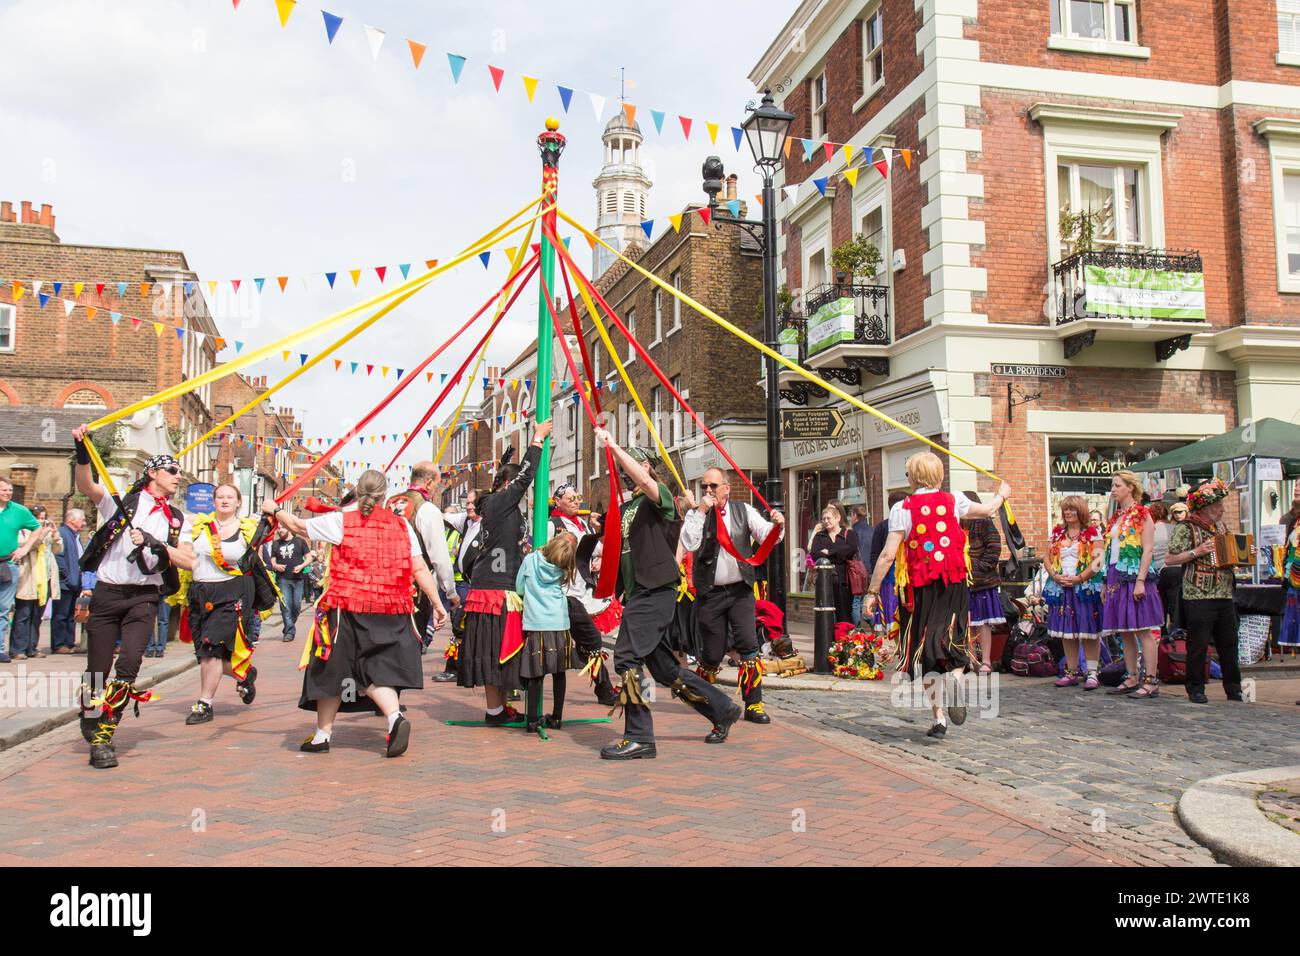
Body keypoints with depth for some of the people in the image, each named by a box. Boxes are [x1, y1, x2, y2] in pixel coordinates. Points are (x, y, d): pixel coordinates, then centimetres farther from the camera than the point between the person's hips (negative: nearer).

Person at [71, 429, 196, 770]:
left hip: (144, 597, 2)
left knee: (129, 663, -17)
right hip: (107, 592, -1)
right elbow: (85, 487, -13)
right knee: (98, 668, 2)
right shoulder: (125, 499, 5)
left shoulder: (177, 519, 12)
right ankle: (94, 734, 24)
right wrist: (83, 454, -29)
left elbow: (188, 561, 2)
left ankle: (104, 732, -5)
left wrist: (157, 544, -13)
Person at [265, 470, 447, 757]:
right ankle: (395, 716, -19)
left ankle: (322, 734, 23)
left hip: (347, 608, -2)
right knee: (378, 668, 8)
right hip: (391, 611, 2)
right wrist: (437, 604, 7)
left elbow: (298, 525, 11)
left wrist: (275, 510, 29)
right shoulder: (402, 525, 5)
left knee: (333, 667, 12)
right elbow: (420, 569, 2)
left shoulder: (341, 521, -2)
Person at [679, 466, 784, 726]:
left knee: (748, 645, -10)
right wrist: (702, 511, -16)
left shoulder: (743, 511, 6)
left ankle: (753, 704, -3)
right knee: (712, 653, 4)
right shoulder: (695, 514, 3)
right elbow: (689, 544, -14)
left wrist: (777, 524, -27)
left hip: (740, 590, 1)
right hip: (709, 594, -1)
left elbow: (766, 536, -5)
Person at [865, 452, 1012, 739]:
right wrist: (1002, 494, 45)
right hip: (953, 584, 2)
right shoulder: (953, 500, 3)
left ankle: (939, 717, 7)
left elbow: (888, 555, -10)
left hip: (920, 586, -2)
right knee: (953, 640, 15)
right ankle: (955, 684, -15)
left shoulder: (903, 508, -6)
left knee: (926, 651, 8)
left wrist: (872, 592, -4)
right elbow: (988, 510, 23)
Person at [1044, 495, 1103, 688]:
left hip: (1085, 587, -5)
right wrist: (1055, 576, -8)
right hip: (1061, 587, 5)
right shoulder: (1057, 533, 14)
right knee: (1067, 631, 7)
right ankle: (1072, 672, 14)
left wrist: (1078, 578, -18)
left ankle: (1092, 673, 0)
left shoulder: (1091, 533, -1)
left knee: (1088, 631, -4)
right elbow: (1047, 559, 10)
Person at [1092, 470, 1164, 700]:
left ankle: (1151, 681, -4)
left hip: (1133, 577, -8)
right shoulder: (1116, 517, 17)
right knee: (1124, 631, 9)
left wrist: (1140, 581, -19)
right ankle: (1132, 679, 14)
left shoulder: (1142, 514, -4)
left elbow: (1147, 549, -11)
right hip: (1116, 578, 8)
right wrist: (1106, 583, 16)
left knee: (1142, 629, -7)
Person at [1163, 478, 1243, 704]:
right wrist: (1196, 552, -18)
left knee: (1228, 643, 10)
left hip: (1225, 596, 7)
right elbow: (1170, 559, -9)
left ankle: (1234, 689, 20)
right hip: (1198, 598, -6)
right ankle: (1195, 689, 7)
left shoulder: (1221, 526, 16)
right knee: (1198, 645, -2)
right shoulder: (1186, 528, -6)